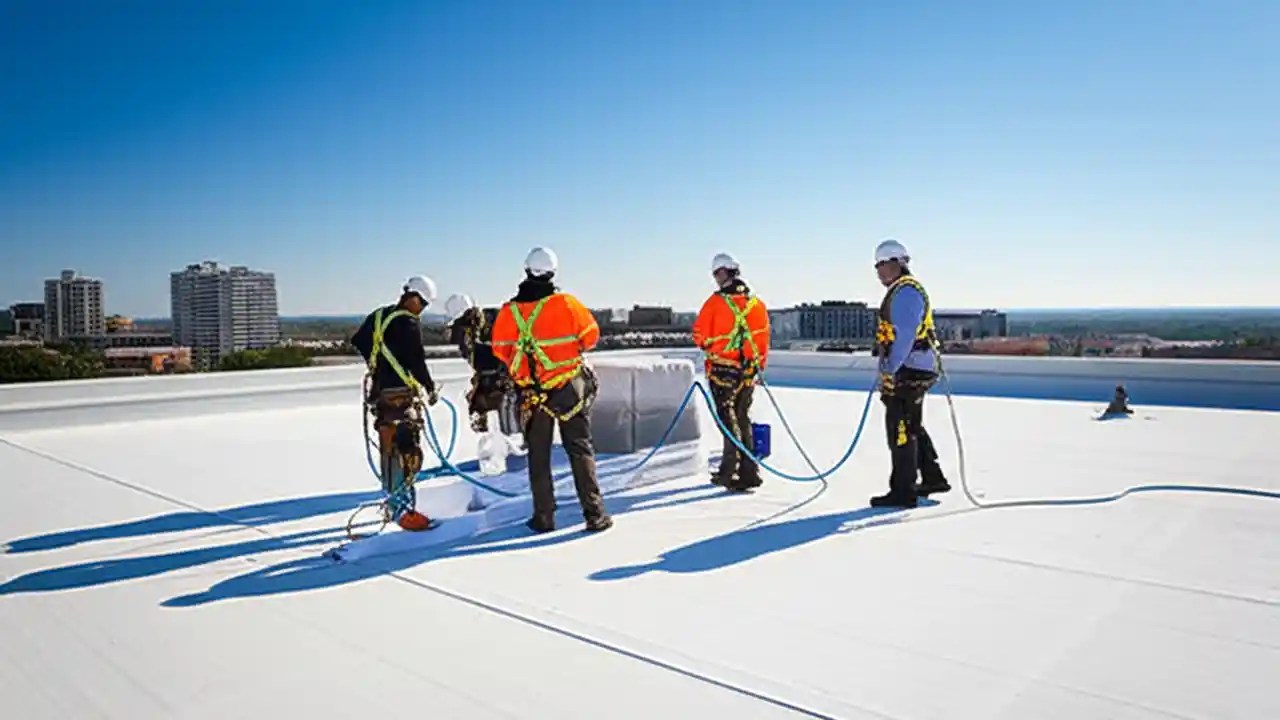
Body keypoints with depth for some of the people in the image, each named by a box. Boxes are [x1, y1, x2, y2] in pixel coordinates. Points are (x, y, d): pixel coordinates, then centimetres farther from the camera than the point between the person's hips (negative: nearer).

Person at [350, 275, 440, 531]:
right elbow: (416, 361, -16)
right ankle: (402, 509, -11)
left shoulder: (378, 316, 12)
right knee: (407, 452, -9)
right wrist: (431, 388, -3)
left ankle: (393, 500, 29)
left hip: (380, 392, 9)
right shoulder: (409, 323, -14)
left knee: (390, 449, 17)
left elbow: (357, 342, 20)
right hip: (402, 395, -9)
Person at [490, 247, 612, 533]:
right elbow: (590, 336, 0)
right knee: (580, 449, 6)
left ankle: (544, 517, 15)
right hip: (571, 387, -1)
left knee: (538, 455, 13)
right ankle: (594, 514, 5)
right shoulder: (566, 303, -11)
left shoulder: (509, 311, -6)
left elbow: (501, 350, 4)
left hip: (532, 393, 2)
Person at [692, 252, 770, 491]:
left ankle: (731, 473, -3)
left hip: (722, 369, -5)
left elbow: (700, 336, -5)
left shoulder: (716, 302, -10)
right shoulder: (757, 304, 5)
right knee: (742, 419, 16)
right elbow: (763, 339, 10)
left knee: (729, 420, 0)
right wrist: (759, 365, 22)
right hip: (748, 371, 5)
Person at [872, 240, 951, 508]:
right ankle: (933, 478, 31)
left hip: (908, 371, -11)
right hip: (911, 371, 11)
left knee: (901, 429, -7)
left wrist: (890, 370, -22)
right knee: (912, 426, 20)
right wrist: (888, 368, 20)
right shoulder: (901, 291, 20)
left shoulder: (906, 291, -14)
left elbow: (905, 335, -22)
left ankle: (903, 491, -2)